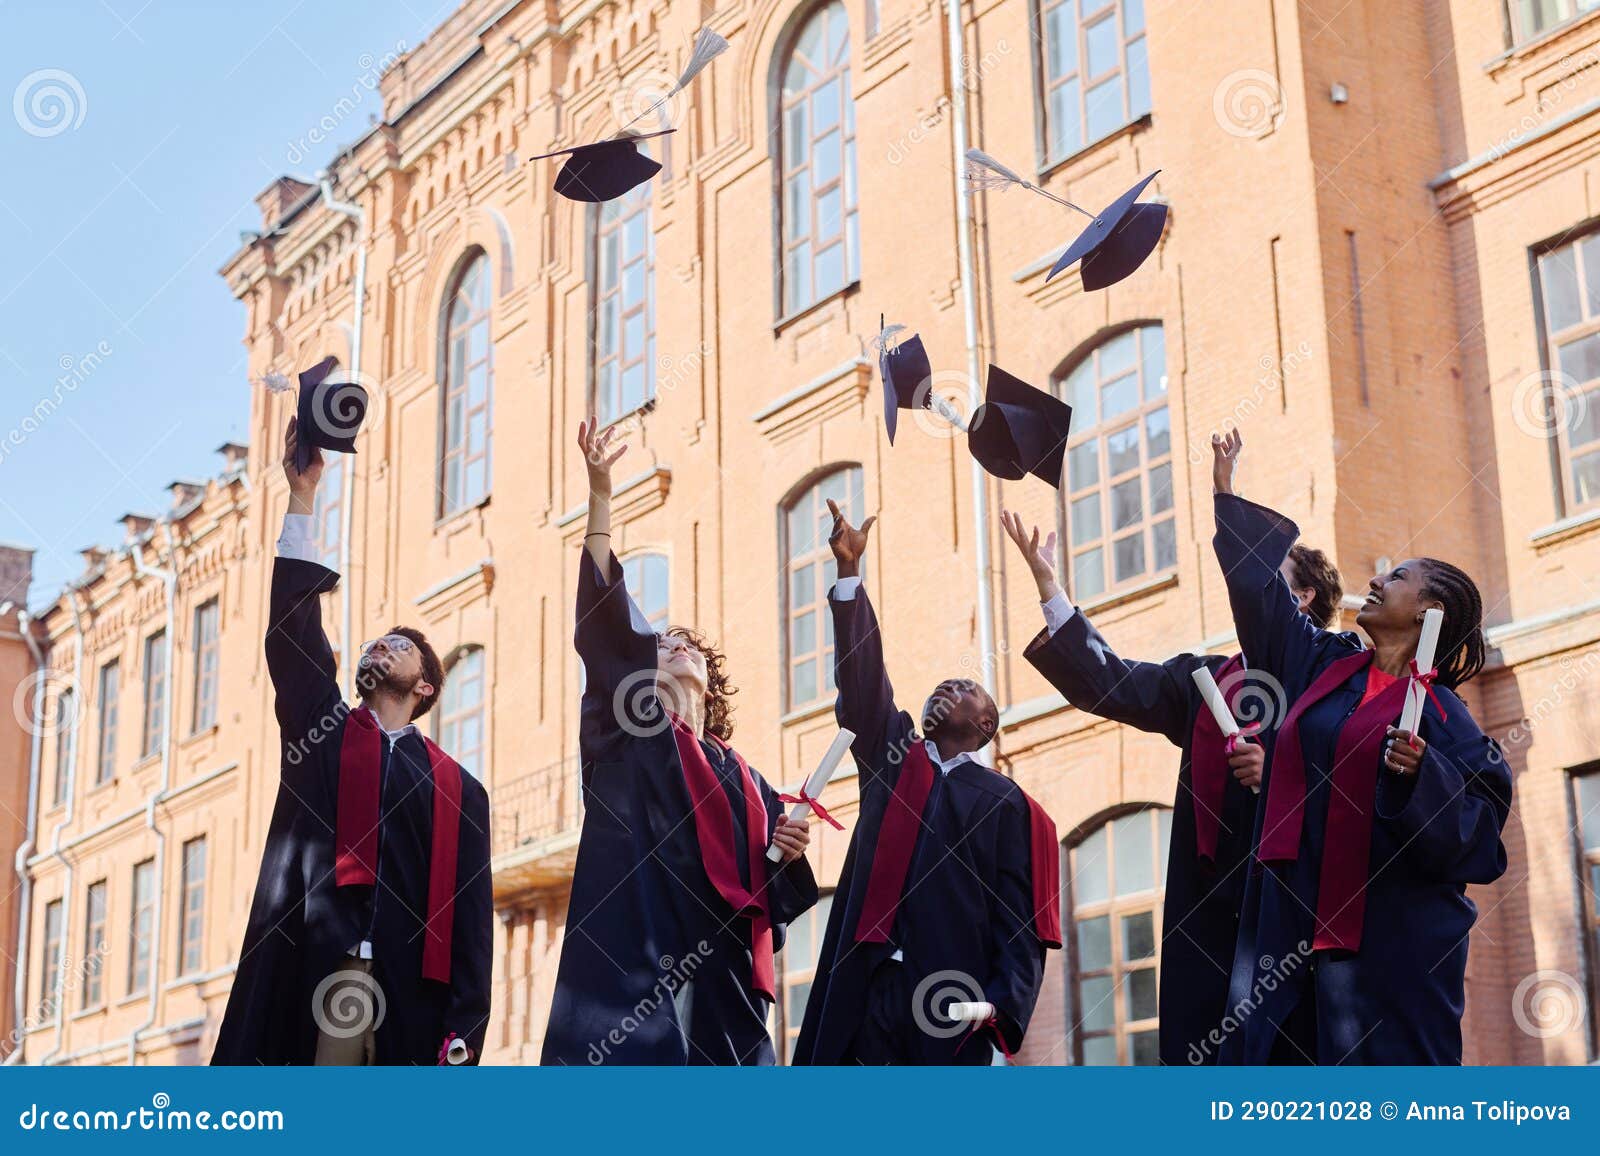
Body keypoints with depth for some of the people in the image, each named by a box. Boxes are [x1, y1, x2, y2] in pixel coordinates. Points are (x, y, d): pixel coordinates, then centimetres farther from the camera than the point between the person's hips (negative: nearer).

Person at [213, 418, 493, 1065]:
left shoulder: (457, 789, 15)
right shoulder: (322, 734, 19)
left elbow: (471, 917, 8)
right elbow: (292, 630, 6)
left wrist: (464, 1035, -4)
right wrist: (303, 496, 0)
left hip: (414, 997, 0)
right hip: (310, 979, 0)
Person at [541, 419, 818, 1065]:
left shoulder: (743, 780, 22)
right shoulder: (631, 739, 11)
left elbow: (766, 892, 23)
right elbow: (602, 619, 0)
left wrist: (788, 855, 0)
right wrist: (600, 496, -7)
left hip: (723, 984, 4)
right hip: (636, 968, -4)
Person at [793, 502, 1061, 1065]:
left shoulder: (1003, 803, 9)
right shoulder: (890, 757, 20)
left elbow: (1020, 917, 2)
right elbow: (861, 676, 8)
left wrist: (1001, 1002, -14)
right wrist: (848, 570, -1)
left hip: (951, 997, -3)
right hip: (867, 987, 3)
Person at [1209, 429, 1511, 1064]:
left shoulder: (1437, 710, -2)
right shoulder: (1325, 665, 13)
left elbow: (1480, 821, -8)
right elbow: (1259, 588, 22)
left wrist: (1419, 774, -25)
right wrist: (1226, 490, 27)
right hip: (1295, 914, 6)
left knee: (1377, 1056, -6)